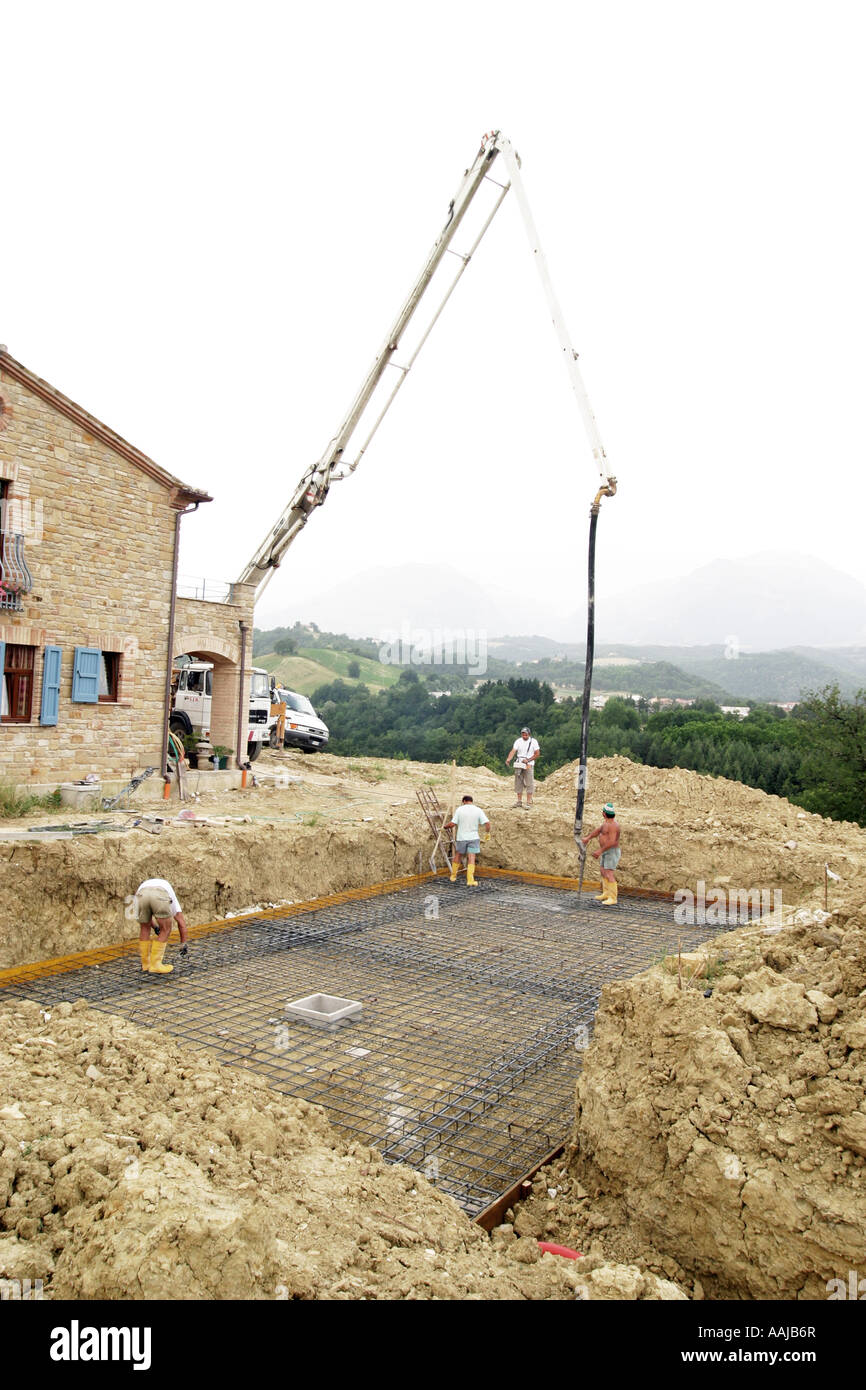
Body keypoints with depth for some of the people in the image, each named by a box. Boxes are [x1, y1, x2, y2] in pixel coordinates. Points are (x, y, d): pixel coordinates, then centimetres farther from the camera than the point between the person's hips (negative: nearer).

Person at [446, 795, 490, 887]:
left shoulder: (459, 809, -3)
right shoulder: (478, 810, -2)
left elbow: (452, 823, -8)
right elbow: (487, 823, -9)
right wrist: (488, 833, 7)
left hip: (461, 838, 1)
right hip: (473, 838, -1)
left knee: (458, 855, 19)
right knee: (471, 859, -2)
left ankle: (453, 877, 29)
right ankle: (470, 881, -10)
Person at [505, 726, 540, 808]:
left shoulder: (533, 741, -2)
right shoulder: (518, 741, 2)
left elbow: (537, 754, -2)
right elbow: (513, 751, -10)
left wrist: (528, 760, -13)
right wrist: (508, 759, -28)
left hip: (529, 765, -3)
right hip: (519, 765, 3)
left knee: (529, 784, -6)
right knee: (518, 783, 7)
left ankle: (529, 802, -5)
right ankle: (519, 801, 16)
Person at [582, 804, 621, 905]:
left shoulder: (612, 825, -24)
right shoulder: (607, 821, 7)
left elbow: (612, 842, -30)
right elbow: (598, 830, 20)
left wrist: (600, 851, -27)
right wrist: (588, 838, 24)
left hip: (612, 853, -10)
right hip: (607, 852, 10)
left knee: (609, 875, -14)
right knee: (603, 873, 18)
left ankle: (612, 898, -11)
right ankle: (606, 894, 27)